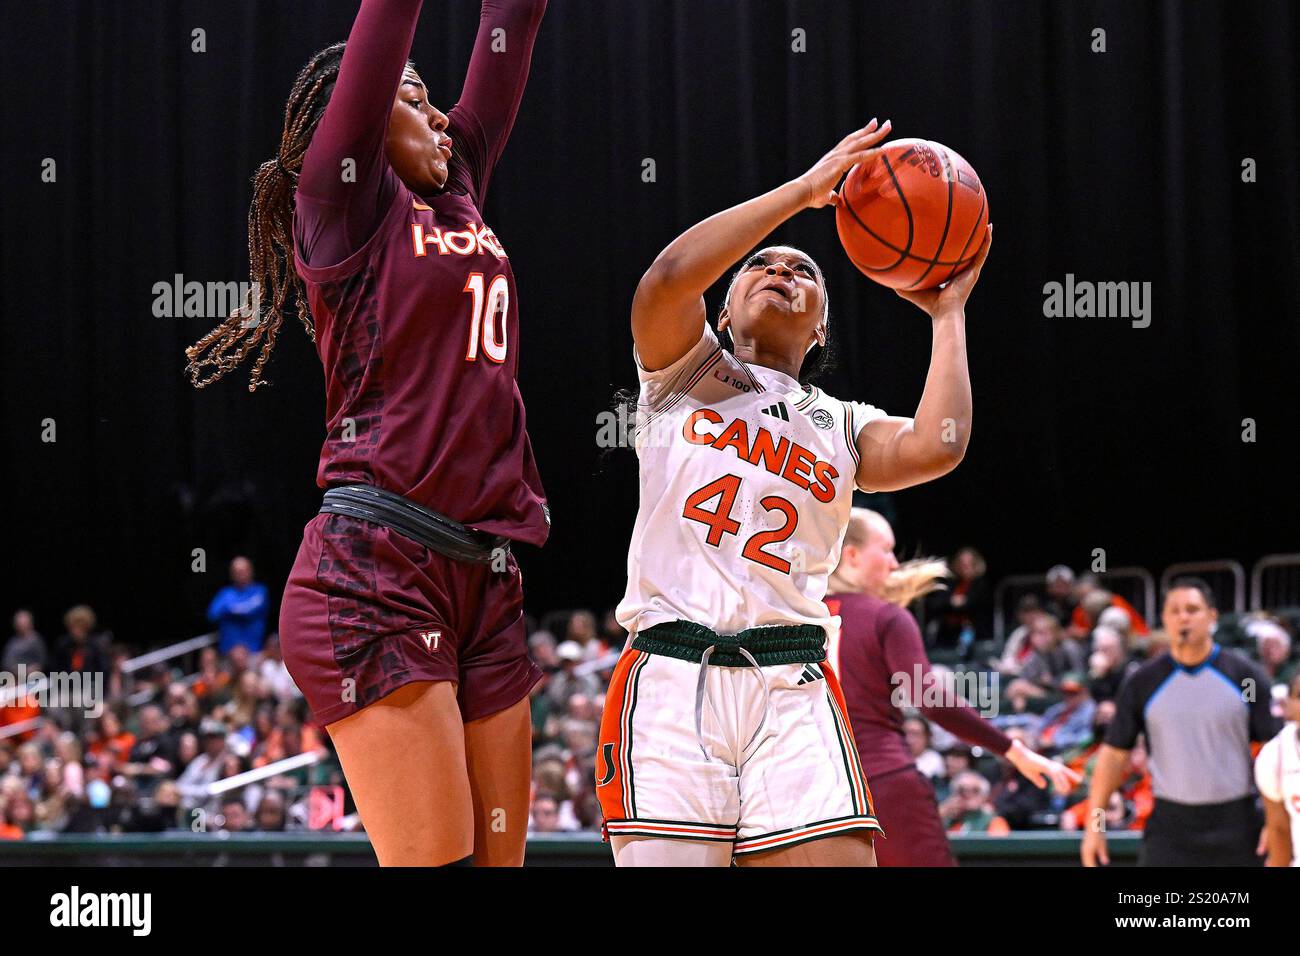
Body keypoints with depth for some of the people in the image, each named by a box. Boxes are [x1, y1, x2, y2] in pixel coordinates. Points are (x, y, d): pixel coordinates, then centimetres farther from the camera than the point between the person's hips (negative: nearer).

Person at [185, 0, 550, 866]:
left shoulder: (458, 200, 20)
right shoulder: (346, 204, 3)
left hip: (484, 582, 7)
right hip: (375, 572, -7)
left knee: (497, 858, 3)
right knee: (435, 861, -14)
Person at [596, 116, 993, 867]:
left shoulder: (844, 426, 23)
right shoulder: (685, 374, 18)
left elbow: (935, 447, -1)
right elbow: (669, 276, -4)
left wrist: (949, 315, 12)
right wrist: (804, 191, 0)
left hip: (793, 691, 2)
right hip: (671, 678, -2)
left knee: (837, 858, -17)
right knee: (666, 858, -17)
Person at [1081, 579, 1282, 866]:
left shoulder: (1245, 676, 1)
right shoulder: (1141, 683, 3)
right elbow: (1115, 753, 6)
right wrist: (1094, 824, 1)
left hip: (1234, 827, 0)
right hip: (1169, 828, 0)